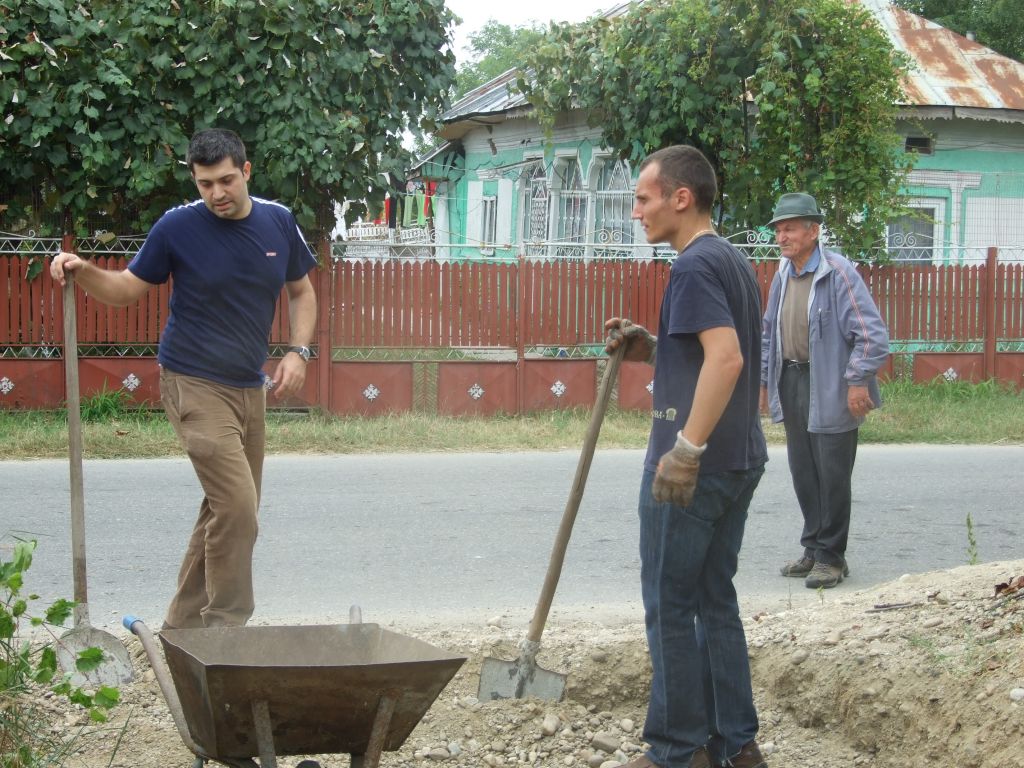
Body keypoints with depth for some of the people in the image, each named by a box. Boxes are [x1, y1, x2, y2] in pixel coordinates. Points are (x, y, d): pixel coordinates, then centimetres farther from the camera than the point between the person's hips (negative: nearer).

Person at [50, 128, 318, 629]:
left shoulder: (278, 222, 2)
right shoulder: (177, 227, -9)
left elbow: (301, 292, 14)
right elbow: (126, 290, 0)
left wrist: (298, 352, -1)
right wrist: (84, 272, -20)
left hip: (250, 386, 6)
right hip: (195, 384, -6)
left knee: (225, 510, 11)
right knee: (237, 507, -16)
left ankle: (182, 625, 23)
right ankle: (226, 630, -6)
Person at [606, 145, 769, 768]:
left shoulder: (696, 265, -15)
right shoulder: (734, 261, 15)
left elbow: (727, 357, -27)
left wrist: (687, 448, -28)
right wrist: (652, 348, 10)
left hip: (693, 467, -9)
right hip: (740, 460, 9)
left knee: (669, 606, 0)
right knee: (716, 600, 14)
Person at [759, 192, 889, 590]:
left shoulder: (838, 273, -15)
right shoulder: (782, 275, 9)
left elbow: (872, 333, -16)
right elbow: (768, 332, 21)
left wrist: (858, 381, -19)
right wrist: (764, 380, 17)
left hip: (829, 391, -7)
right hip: (791, 386, 7)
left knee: (831, 475, -1)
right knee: (803, 474, 13)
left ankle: (831, 556, 9)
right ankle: (814, 549, 24)